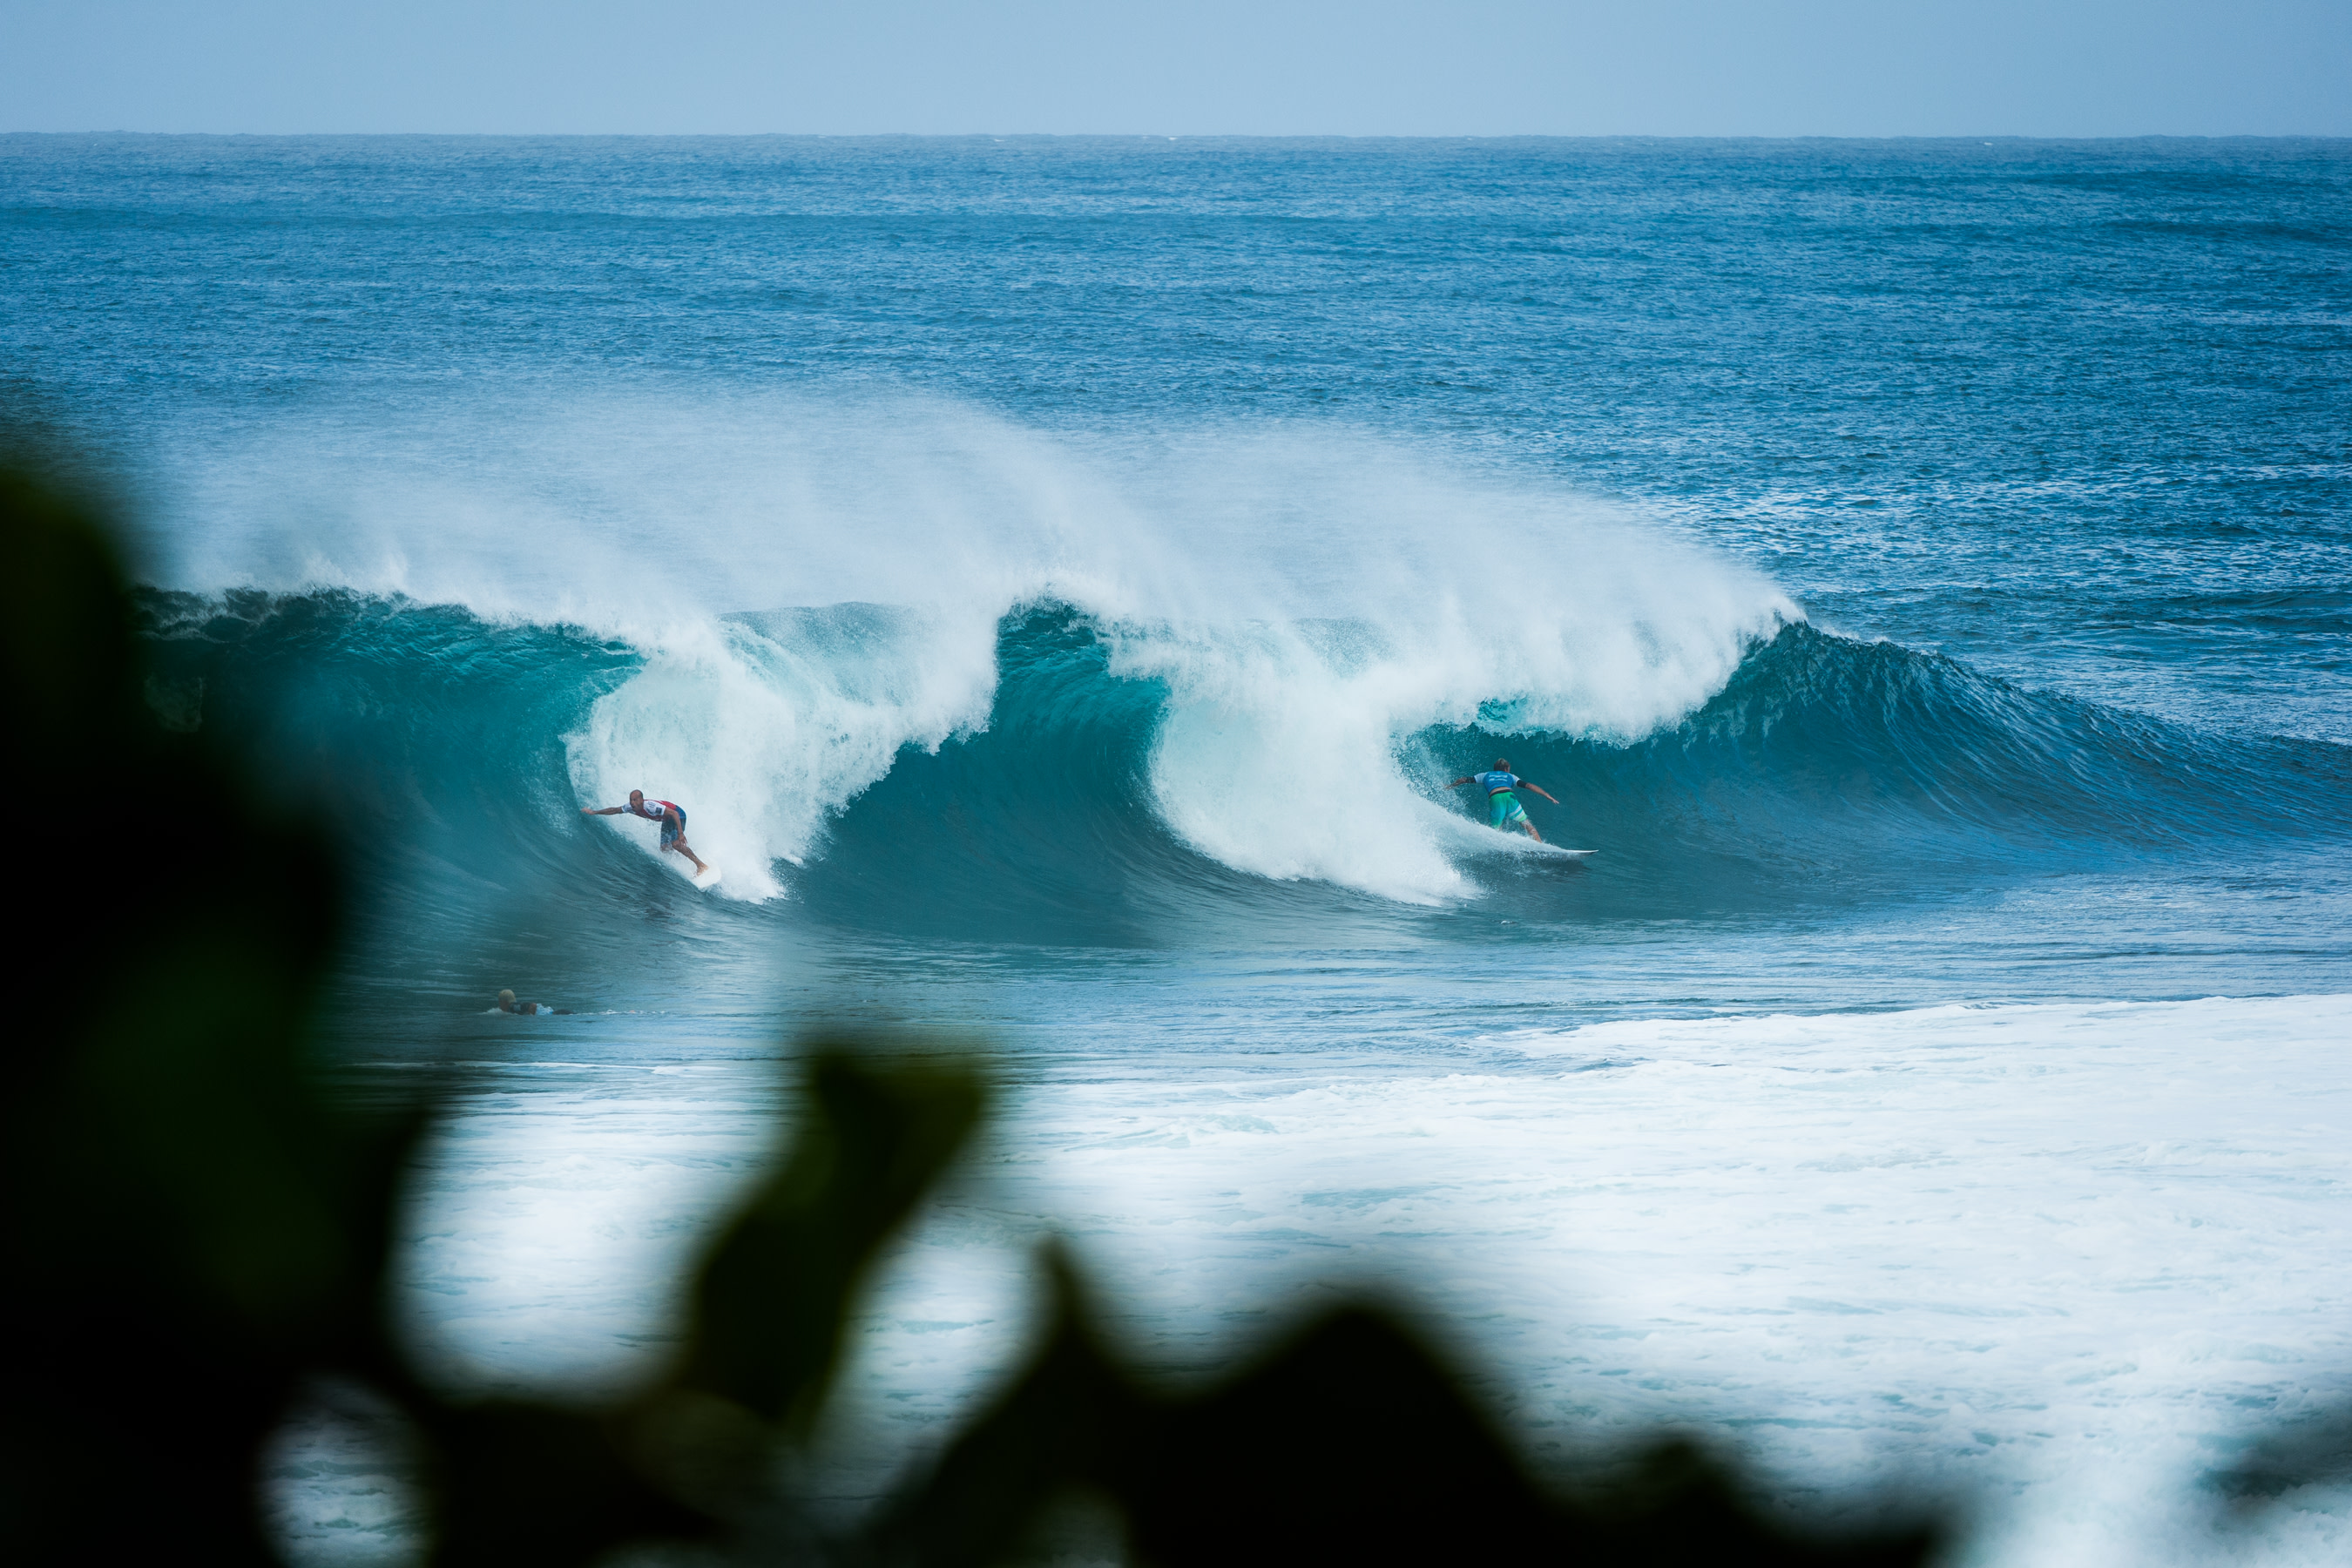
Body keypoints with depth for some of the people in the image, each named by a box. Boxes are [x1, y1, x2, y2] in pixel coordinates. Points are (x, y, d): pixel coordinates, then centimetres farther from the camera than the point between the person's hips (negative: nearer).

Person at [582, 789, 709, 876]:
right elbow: (614, 810, 5)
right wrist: (594, 812, 4)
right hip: (667, 820, 9)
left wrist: (680, 833, -43)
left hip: (678, 815, -9)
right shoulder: (631, 808, -13)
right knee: (665, 849, 2)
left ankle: (702, 865, -19)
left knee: (676, 844, -26)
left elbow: (674, 813, -37)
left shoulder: (650, 806, -36)